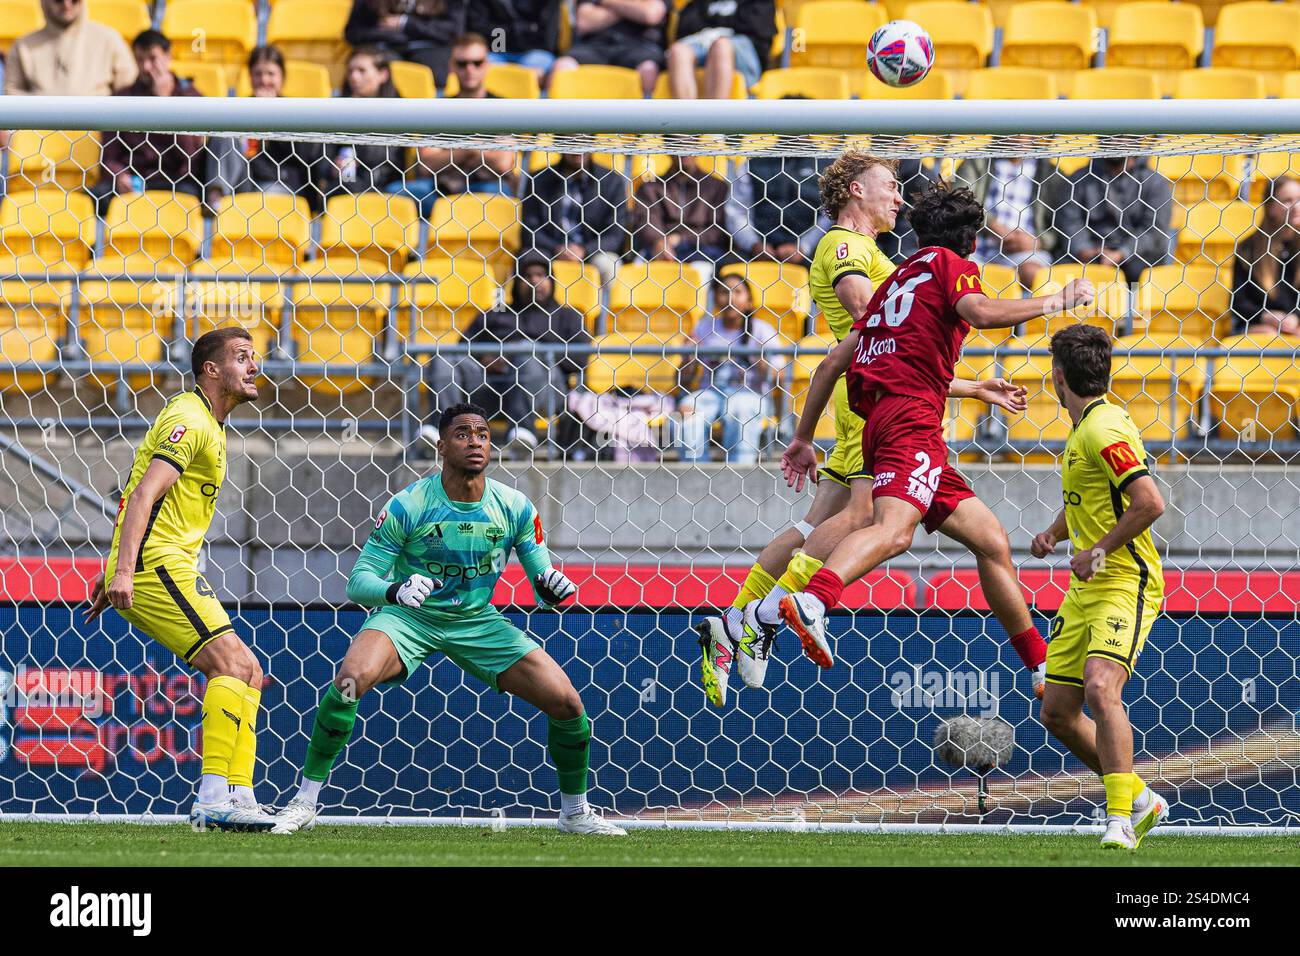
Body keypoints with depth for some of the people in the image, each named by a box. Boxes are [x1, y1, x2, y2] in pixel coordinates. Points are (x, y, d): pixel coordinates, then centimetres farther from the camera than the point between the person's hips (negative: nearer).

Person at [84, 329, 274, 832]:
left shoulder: (208, 425, 23)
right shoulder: (189, 421, -10)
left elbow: (140, 499, 28)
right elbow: (143, 496, -21)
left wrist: (115, 571, 29)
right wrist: (124, 570, -31)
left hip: (172, 570, 10)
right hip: (156, 565, -10)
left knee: (248, 674, 5)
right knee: (231, 664, -19)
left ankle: (236, 794, 1)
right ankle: (214, 796, -24)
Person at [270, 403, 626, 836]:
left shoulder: (514, 508, -8)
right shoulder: (408, 505, -16)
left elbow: (543, 583, 0)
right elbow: (358, 581, -15)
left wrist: (552, 587, -26)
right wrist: (395, 591, -38)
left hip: (478, 621, 3)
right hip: (407, 617, -3)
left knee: (567, 702, -9)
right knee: (351, 678, -33)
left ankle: (575, 812, 16)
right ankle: (304, 803, -20)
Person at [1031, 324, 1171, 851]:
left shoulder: (1104, 429, -16)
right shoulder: (1082, 430, 15)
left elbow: (1150, 502, -25)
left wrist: (1099, 551, -19)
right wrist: (1055, 532, 14)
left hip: (1124, 584, -10)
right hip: (1084, 591, 10)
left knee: (1100, 688, -28)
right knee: (1057, 713, 7)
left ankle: (1121, 820, -27)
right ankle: (1139, 800, 21)